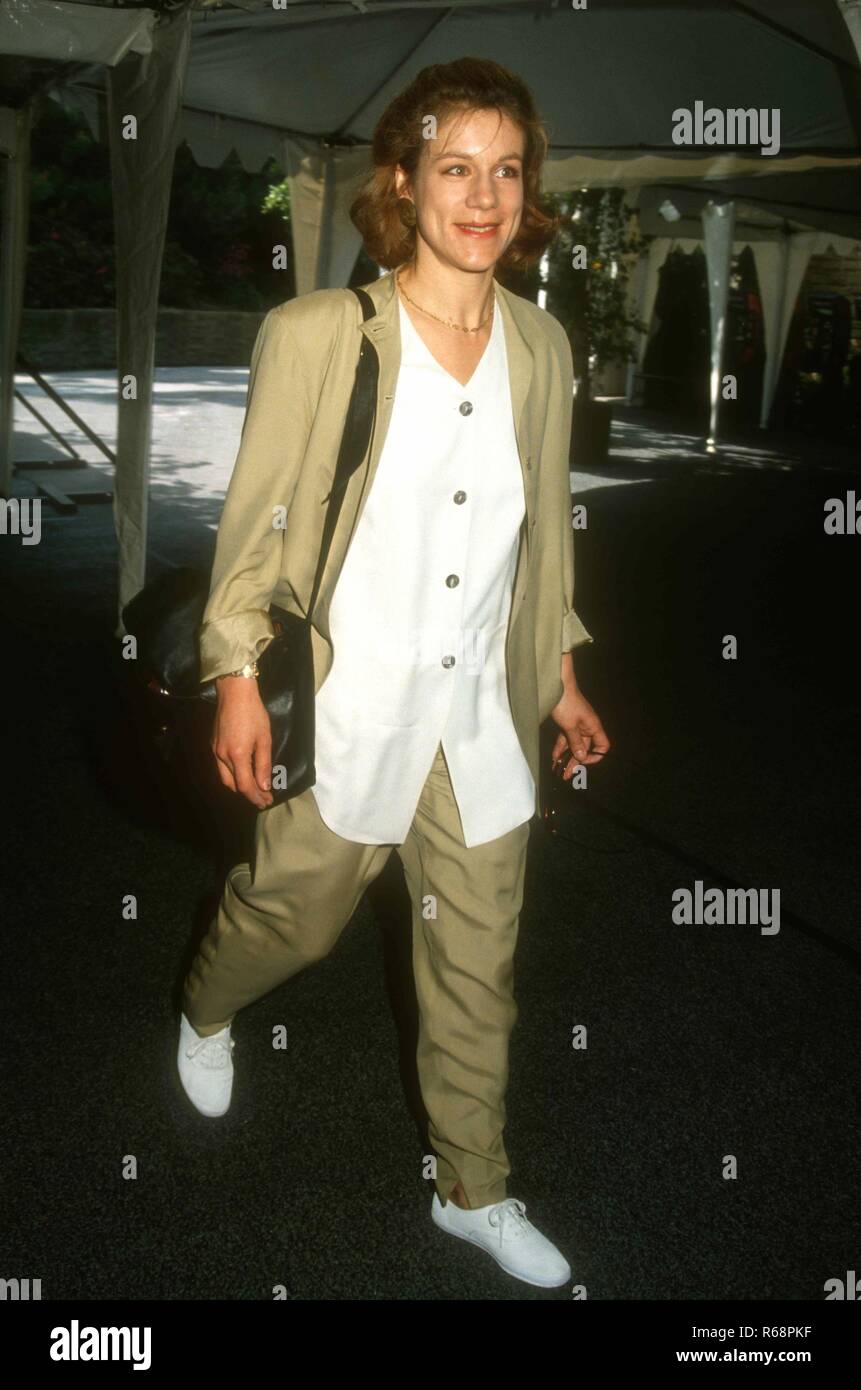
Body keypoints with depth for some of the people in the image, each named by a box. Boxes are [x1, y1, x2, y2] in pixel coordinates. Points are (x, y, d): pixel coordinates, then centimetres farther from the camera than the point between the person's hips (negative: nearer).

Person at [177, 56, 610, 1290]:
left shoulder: (541, 345, 2)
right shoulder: (318, 334, -12)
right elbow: (254, 517, -7)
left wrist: (562, 674, 14)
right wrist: (237, 679, -11)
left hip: (483, 708, 4)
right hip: (349, 705, -4)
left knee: (478, 965, 14)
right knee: (297, 911, 16)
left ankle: (475, 1192, 36)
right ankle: (206, 1014, 54)